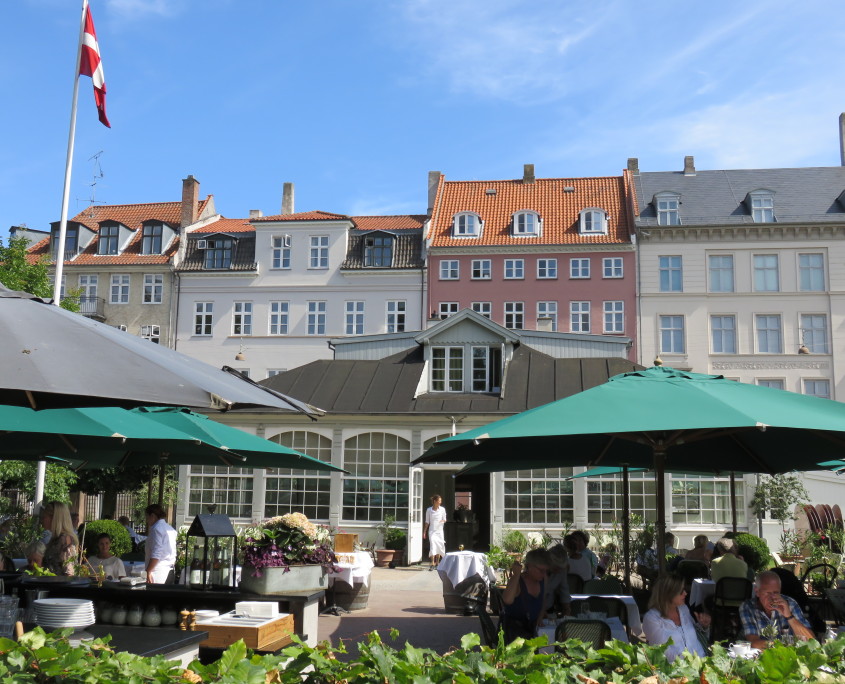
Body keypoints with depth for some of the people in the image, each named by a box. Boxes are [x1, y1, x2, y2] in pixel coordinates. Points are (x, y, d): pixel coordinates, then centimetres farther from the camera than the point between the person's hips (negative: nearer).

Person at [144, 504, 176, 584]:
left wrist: (148, 572, -16)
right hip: (170, 572, 9)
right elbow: (174, 554, 19)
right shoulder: (171, 529, 17)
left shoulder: (156, 529, -9)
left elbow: (156, 555, -18)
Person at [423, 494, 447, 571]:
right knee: (432, 545, -17)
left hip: (439, 531, 2)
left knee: (439, 547, 6)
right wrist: (424, 532, 5)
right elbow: (427, 522, 7)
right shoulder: (429, 510, 0)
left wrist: (443, 521, -15)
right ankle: (432, 564, -18)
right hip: (432, 531, -2)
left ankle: (437, 563, 23)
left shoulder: (442, 509, 2)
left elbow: (444, 519, 9)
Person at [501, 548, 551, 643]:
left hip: (531, 626, 6)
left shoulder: (542, 578, 0)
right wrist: (516, 575, -36)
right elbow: (507, 600, -41)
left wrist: (539, 621, 8)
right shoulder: (517, 581, -19)